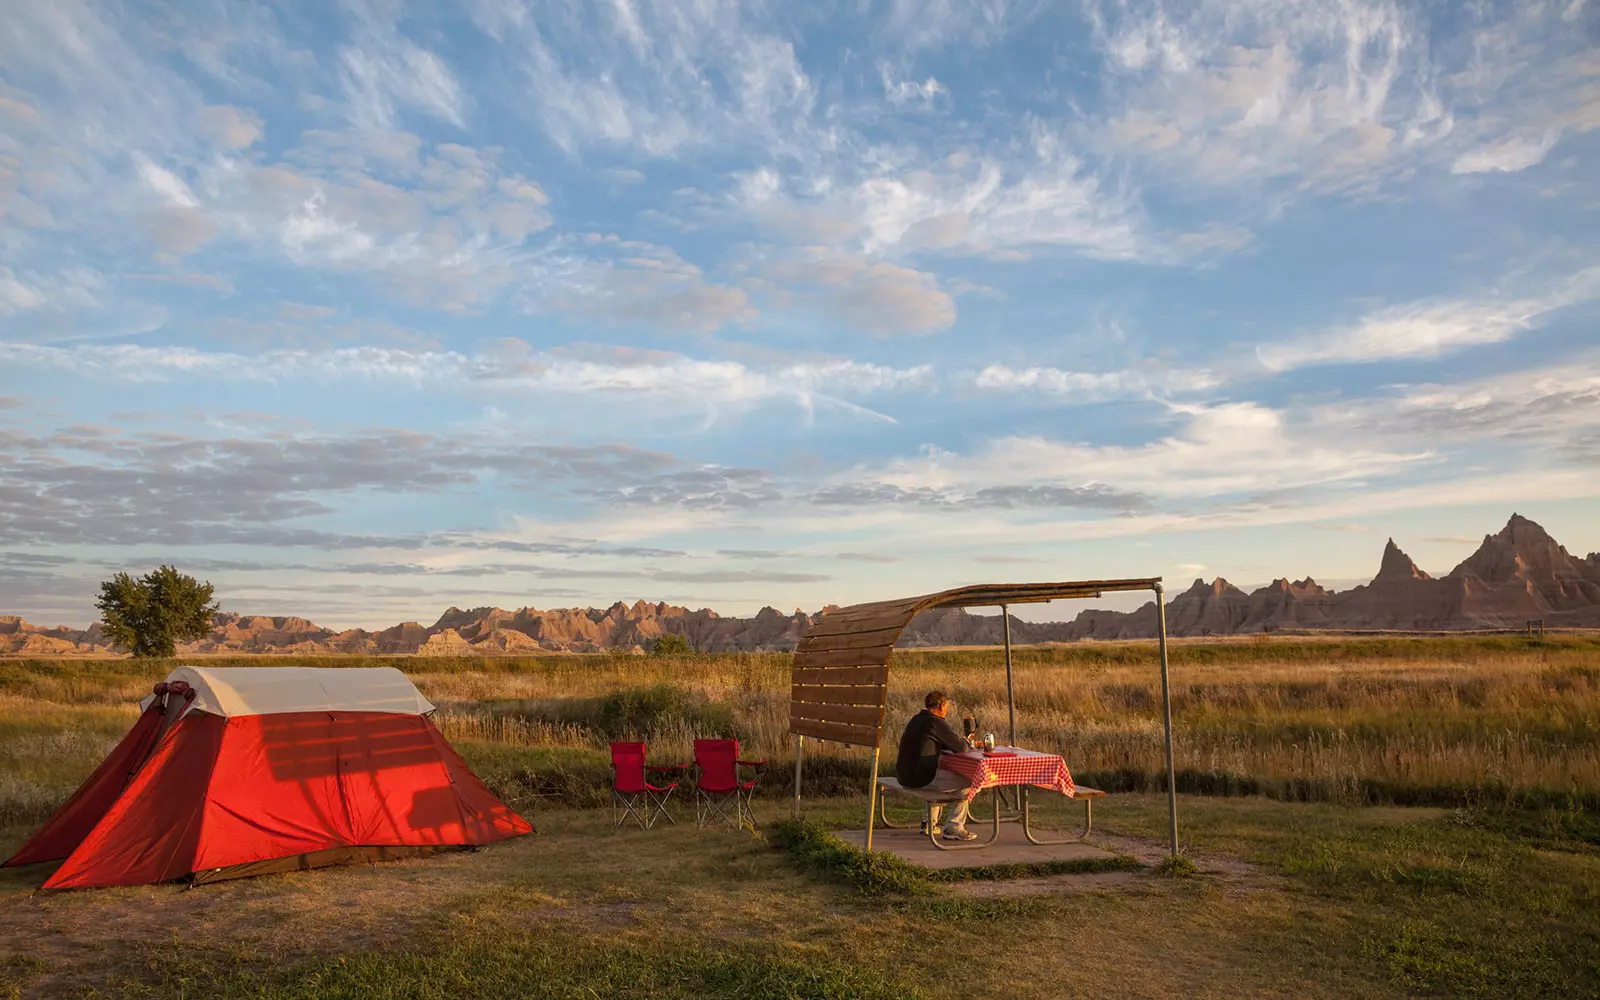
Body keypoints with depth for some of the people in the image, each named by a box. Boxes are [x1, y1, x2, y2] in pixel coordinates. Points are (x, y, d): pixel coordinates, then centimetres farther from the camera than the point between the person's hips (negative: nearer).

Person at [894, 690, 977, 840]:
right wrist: (965, 742, 11)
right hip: (921, 778, -9)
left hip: (904, 776, 9)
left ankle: (930, 823, 37)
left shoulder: (916, 719, 14)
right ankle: (953, 827, 5)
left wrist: (962, 742, 15)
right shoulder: (936, 722, -14)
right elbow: (961, 747, -14)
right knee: (966, 781, 3)